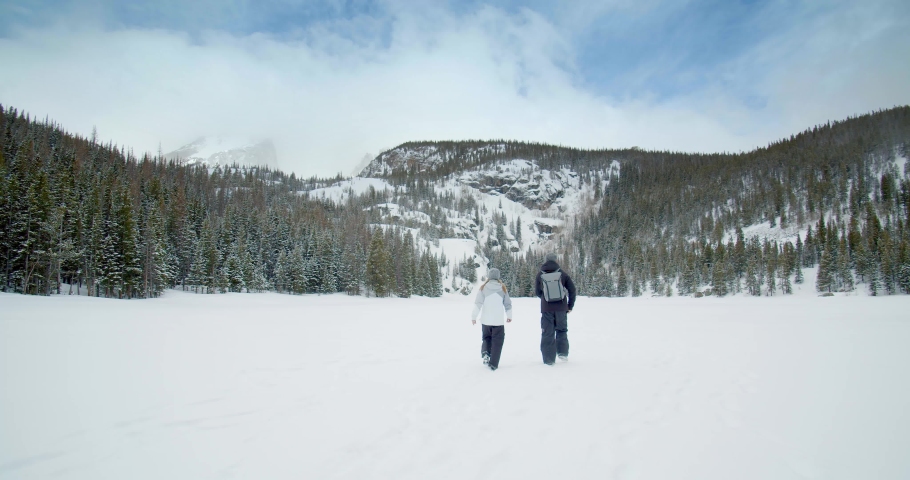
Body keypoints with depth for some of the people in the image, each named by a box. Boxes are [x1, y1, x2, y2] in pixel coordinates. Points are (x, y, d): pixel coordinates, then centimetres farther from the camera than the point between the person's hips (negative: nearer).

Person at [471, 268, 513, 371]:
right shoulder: (503, 288, 2)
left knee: (486, 337, 21)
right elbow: (508, 304, 9)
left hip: (486, 320, 1)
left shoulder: (483, 288, -3)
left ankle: (485, 353, -4)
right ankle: (493, 364, 4)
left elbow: (478, 303, -7)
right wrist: (509, 316, 23)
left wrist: (474, 316, 0)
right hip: (498, 321, 0)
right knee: (497, 341, 8)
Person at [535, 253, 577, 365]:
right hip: (561, 308, 0)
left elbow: (537, 292, 8)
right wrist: (570, 306, 8)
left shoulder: (540, 275, 1)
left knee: (547, 333, 5)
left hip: (546, 308, 0)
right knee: (562, 330, 19)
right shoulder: (562, 274, 0)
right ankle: (563, 353, 16)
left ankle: (549, 359, 5)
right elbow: (572, 290, -1)